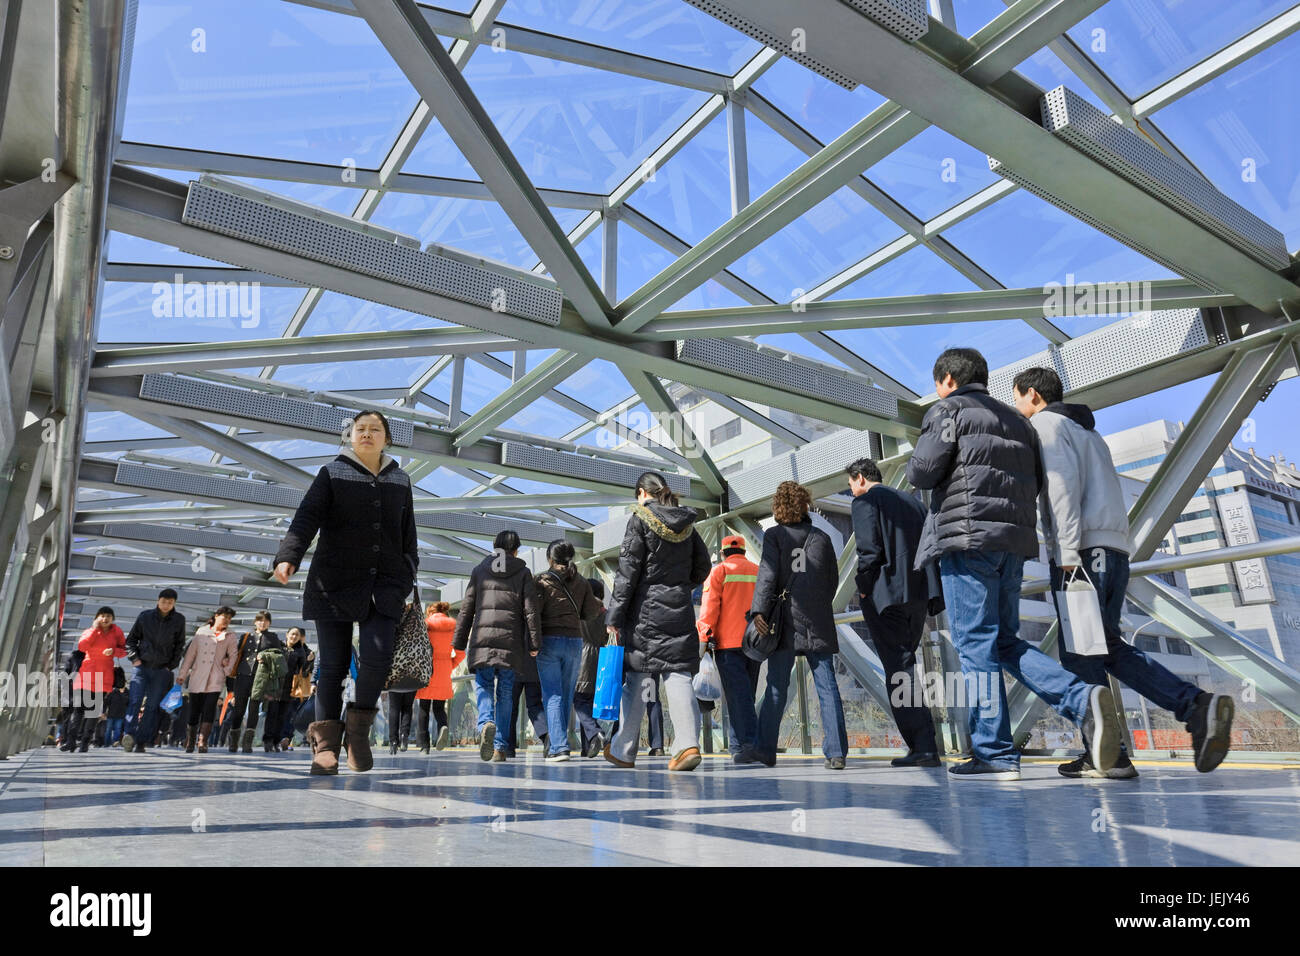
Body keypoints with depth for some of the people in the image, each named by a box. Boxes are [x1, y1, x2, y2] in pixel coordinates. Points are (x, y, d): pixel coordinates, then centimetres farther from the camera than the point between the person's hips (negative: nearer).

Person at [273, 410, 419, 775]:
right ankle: (325, 741, 10)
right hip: (335, 583, -1)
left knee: (377, 656, -15)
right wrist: (288, 557, -21)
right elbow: (306, 518, -5)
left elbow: (408, 539, 18)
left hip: (384, 585, 2)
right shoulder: (332, 474, 7)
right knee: (333, 665, -1)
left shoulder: (400, 481, 15)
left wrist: (408, 582, 14)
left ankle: (359, 725, 7)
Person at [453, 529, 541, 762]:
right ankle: (500, 746, 9)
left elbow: (466, 609, 9)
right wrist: (534, 644, 4)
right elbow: (530, 610, 2)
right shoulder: (523, 572, 8)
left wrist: (459, 643, 12)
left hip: (482, 637, 0)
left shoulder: (479, 570, 11)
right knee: (506, 693, 8)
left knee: (483, 685, 6)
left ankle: (486, 723, -24)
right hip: (511, 640, 0)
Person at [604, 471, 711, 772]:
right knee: (678, 676, 2)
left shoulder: (640, 519, -5)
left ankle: (624, 751, 17)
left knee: (635, 678, 6)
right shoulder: (687, 523, 10)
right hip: (680, 610, 4)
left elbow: (627, 570, -10)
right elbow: (702, 566, 16)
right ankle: (688, 744, -14)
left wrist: (614, 615, -9)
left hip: (645, 610, -4)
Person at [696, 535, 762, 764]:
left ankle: (750, 745, -17)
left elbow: (709, 605, -8)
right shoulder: (759, 571, 15)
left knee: (738, 696, -7)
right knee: (746, 695, 13)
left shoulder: (719, 570, 1)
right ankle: (737, 746, 16)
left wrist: (705, 636, -6)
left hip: (728, 644, -5)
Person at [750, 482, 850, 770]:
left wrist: (759, 610, -16)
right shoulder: (822, 537, 11)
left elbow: (767, 573, -11)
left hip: (786, 622, -2)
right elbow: (833, 579, 12)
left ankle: (766, 749, 9)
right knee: (827, 686, 3)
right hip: (819, 623, 2)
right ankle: (836, 752, 0)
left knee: (776, 688, 4)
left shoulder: (774, 535, 0)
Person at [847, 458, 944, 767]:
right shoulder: (913, 502, 21)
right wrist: (931, 594, 15)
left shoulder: (865, 501, -1)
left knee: (897, 670, -5)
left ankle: (923, 746, -9)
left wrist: (863, 589, -4)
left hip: (885, 594, -7)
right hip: (917, 595, 7)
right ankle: (921, 744, 14)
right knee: (905, 666, 14)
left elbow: (869, 549, -13)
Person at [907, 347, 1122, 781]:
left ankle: (995, 753, -2)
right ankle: (1082, 700, -4)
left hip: (967, 537, -7)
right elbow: (1036, 483, 21)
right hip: (1014, 539, 8)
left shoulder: (948, 410, 1)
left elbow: (921, 472, -9)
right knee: (1005, 642, 14)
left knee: (975, 645, -4)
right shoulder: (1016, 420, 24)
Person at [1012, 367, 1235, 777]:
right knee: (1109, 647, 10)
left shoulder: (1046, 424, 2)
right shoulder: (1087, 431, 29)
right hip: (1114, 549, 9)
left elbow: (1062, 483, -13)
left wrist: (1067, 552, -20)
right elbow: (1101, 494, 23)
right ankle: (1197, 706, -4)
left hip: (1081, 549, -9)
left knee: (1078, 654, -5)